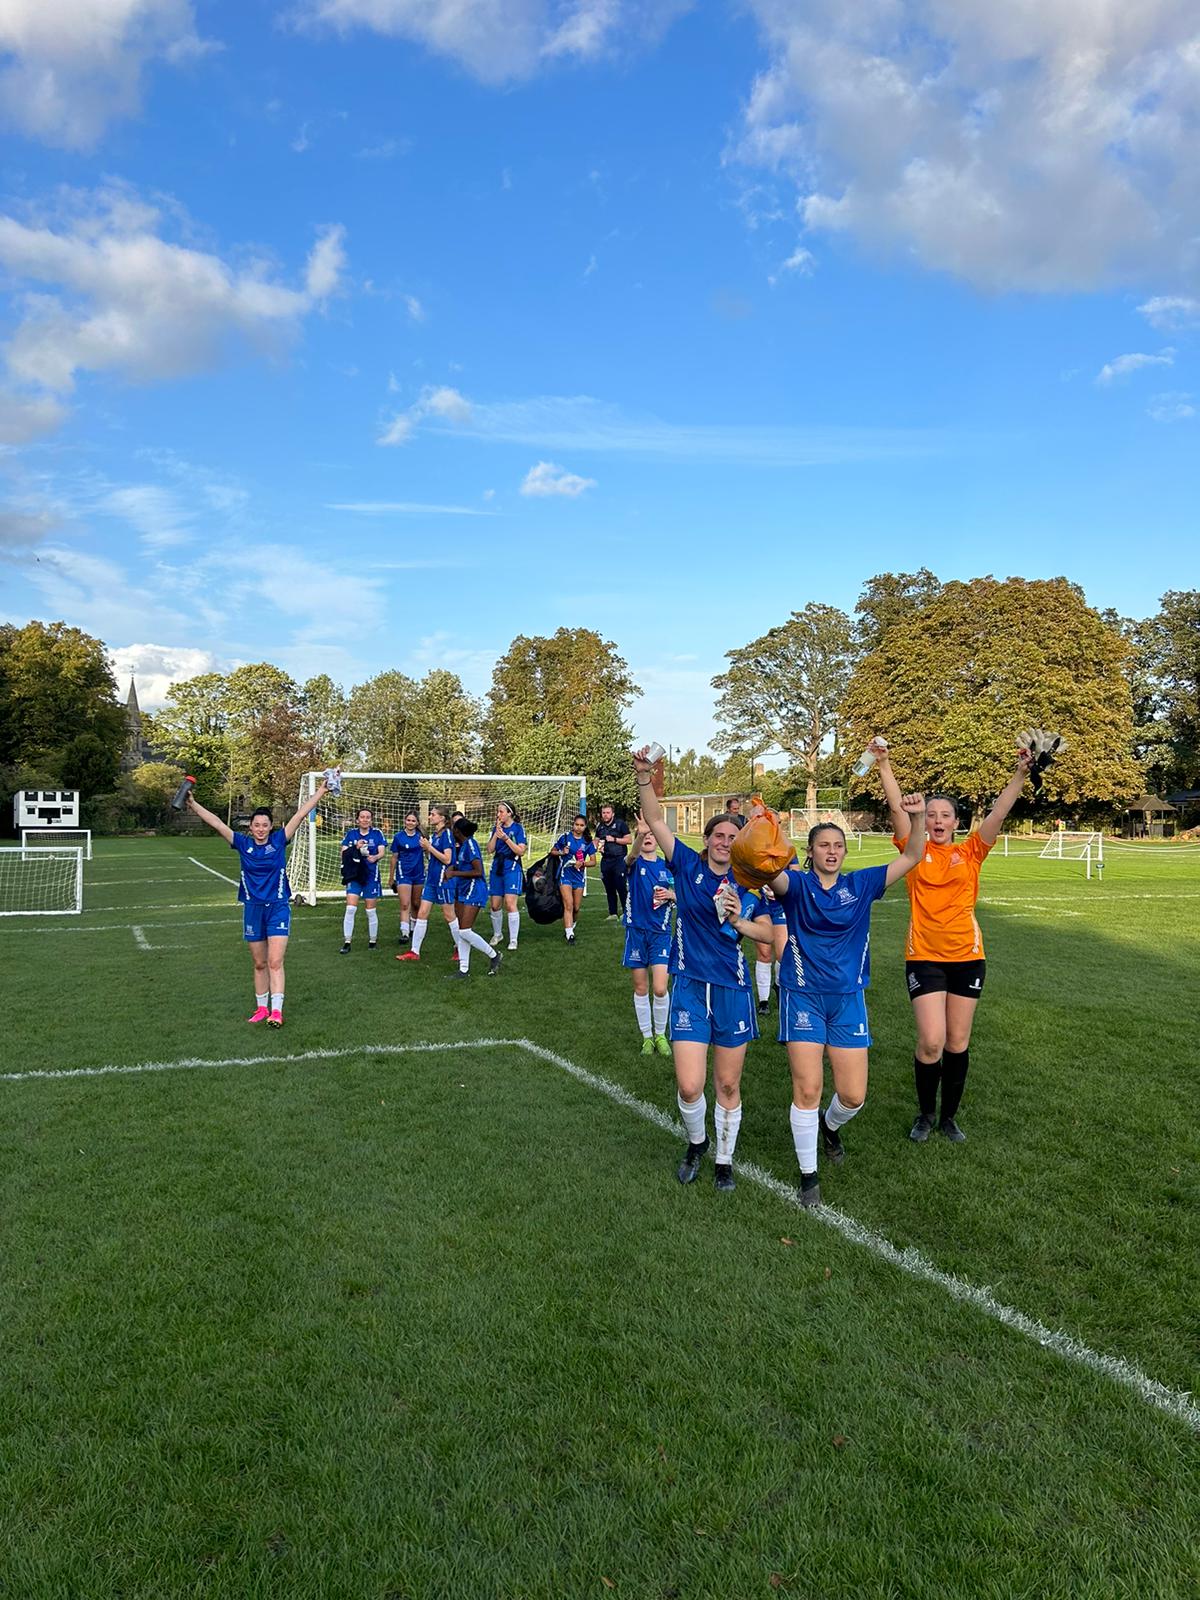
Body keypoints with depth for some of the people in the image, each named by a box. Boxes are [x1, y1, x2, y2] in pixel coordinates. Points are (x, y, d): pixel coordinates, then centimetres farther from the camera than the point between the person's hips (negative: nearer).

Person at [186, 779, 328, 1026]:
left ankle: (276, 1011, -13)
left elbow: (301, 814, -3)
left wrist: (320, 792, -3)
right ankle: (261, 1008, 22)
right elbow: (216, 823, -3)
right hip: (252, 909, 2)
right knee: (259, 964, 12)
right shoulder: (243, 844, 2)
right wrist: (193, 805, -9)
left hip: (278, 907, -2)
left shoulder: (279, 840, -1)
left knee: (275, 962, -11)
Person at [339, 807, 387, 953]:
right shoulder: (351, 833, 3)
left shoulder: (377, 833, 0)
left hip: (371, 875, -1)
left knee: (371, 910, 6)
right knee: (350, 908, -8)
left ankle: (373, 940, 21)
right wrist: (355, 848, -18)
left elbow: (382, 852, -9)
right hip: (354, 875, 1)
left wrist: (375, 857, -31)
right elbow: (343, 853, 0)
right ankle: (347, 942, -1)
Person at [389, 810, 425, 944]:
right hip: (403, 874, -2)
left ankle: (413, 928, 30)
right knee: (405, 905, -10)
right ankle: (404, 933, -10)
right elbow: (394, 858, 5)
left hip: (419, 873, 2)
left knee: (416, 904, 12)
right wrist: (392, 877, 7)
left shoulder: (421, 836, 1)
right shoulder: (399, 836, -2)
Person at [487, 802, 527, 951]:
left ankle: (513, 940, -6)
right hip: (497, 867, 5)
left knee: (510, 904, -13)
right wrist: (497, 832, -7)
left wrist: (506, 838, -17)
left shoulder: (518, 828, -5)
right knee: (495, 905, 7)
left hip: (512, 868, -5)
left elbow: (521, 851, -11)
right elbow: (490, 849, 2)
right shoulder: (497, 828, 10)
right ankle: (496, 934, 27)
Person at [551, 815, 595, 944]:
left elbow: (593, 861, 4)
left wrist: (583, 863, -15)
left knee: (576, 907, 9)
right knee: (568, 905, -14)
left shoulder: (587, 841, 2)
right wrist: (561, 852, -13)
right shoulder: (565, 837, -2)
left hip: (579, 875, 3)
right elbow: (552, 851, 7)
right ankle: (569, 934, -16)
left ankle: (571, 925, 35)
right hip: (565, 874, -3)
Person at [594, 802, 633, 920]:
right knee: (609, 889, 8)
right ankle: (613, 913, 15)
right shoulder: (600, 827, 14)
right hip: (605, 860, 6)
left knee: (621, 887, -9)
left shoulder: (620, 824, -3)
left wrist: (614, 839, -13)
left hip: (619, 859, -6)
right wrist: (598, 846, 2)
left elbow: (629, 840, -7)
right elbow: (596, 840, 24)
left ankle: (626, 911, 1)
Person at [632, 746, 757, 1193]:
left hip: (732, 989, 1)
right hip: (690, 986, -1)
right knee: (689, 1086, -6)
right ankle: (696, 1144, 26)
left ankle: (724, 1160, 31)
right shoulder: (688, 866, 0)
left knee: (728, 1085, 10)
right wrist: (644, 777, -18)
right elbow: (655, 820, -6)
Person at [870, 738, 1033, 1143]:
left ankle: (949, 1116, 27)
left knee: (958, 1043, 10)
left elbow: (999, 812, -4)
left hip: (967, 957, 2)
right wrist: (883, 764, -14)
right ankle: (926, 1113, 15)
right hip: (924, 957, -2)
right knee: (931, 1041, -9)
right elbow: (897, 807, -7)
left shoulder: (970, 852, 5)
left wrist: (1020, 774, -15)